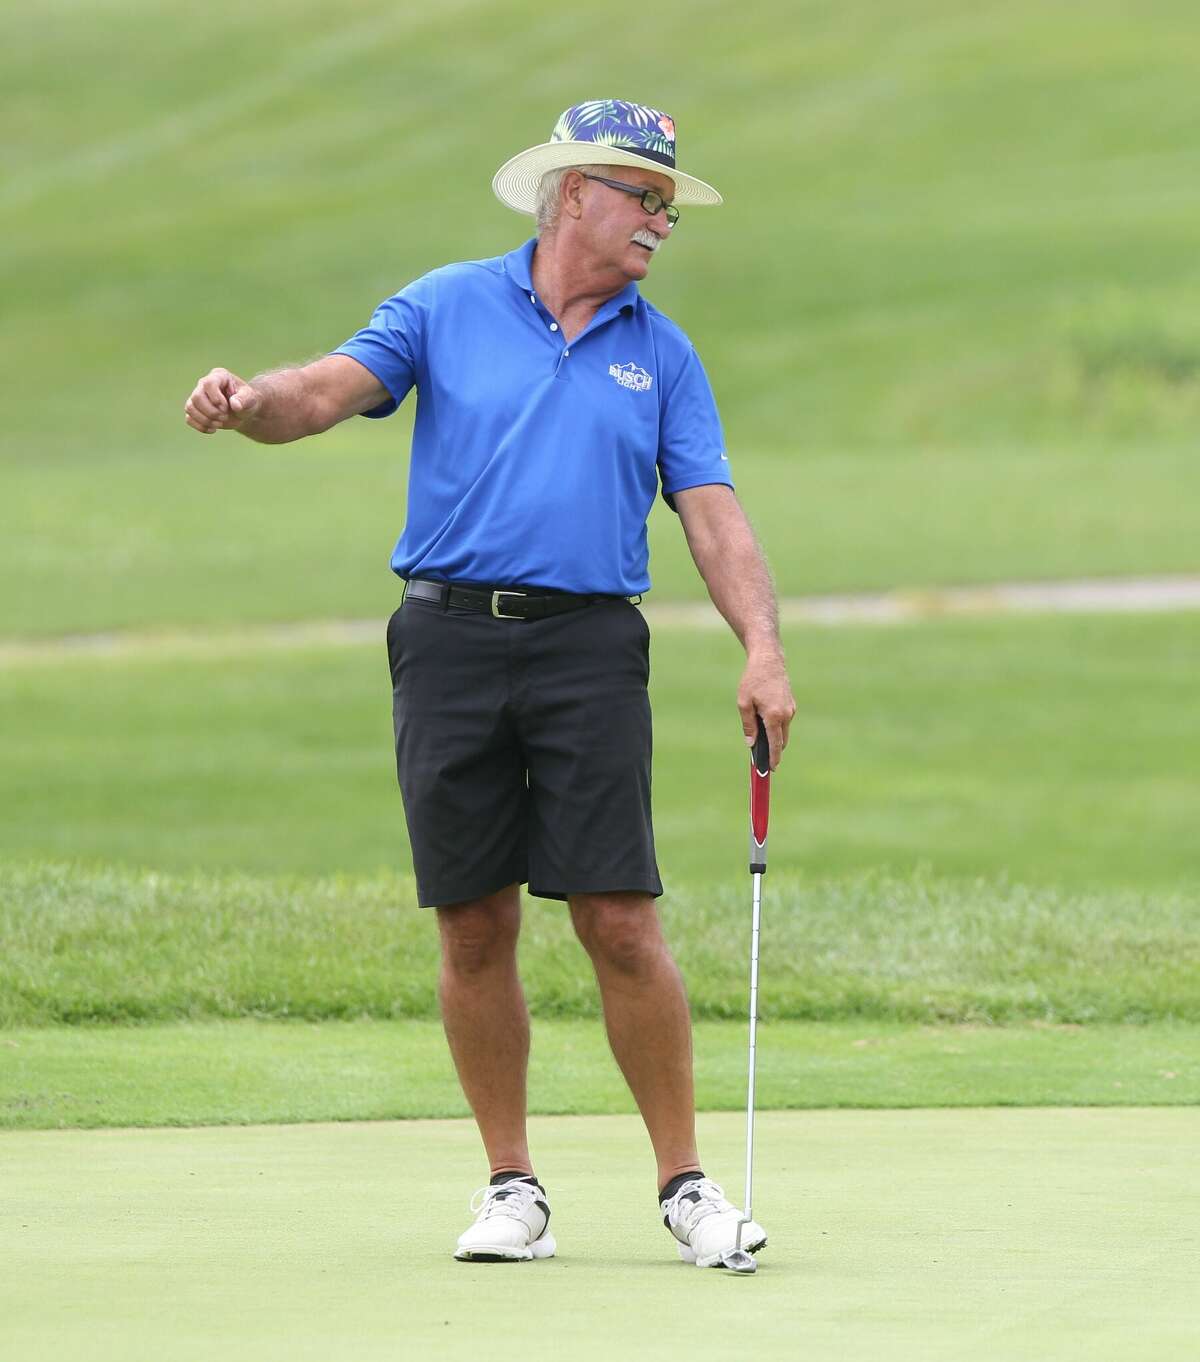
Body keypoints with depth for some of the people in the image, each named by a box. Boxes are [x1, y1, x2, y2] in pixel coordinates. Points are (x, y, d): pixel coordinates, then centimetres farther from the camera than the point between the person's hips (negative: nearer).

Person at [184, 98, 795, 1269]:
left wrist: (762, 645, -10)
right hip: (452, 636, 0)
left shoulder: (661, 354, 13)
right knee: (475, 931, 2)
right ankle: (510, 1186, 13)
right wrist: (249, 403, -28)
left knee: (621, 926, -8)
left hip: (590, 647, 0)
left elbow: (711, 513, 6)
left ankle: (684, 1184, 0)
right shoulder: (448, 308, 8)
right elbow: (329, 390, -4)